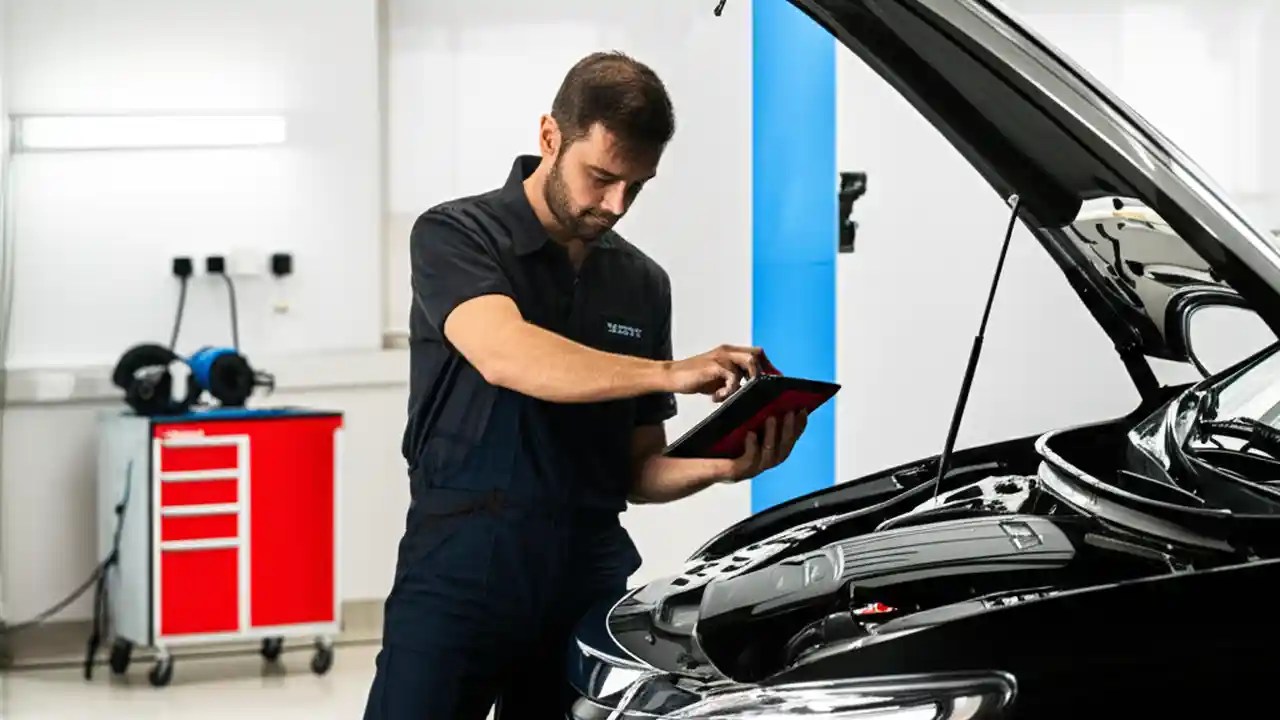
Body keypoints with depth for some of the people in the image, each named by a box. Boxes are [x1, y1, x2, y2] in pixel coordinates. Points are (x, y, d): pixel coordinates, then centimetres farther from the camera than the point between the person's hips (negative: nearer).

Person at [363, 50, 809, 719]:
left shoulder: (642, 284, 15)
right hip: (463, 567, -5)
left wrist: (721, 463, -5)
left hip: (590, 573, 5)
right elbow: (505, 356, -22)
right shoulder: (454, 235, -1)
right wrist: (669, 374, -31)